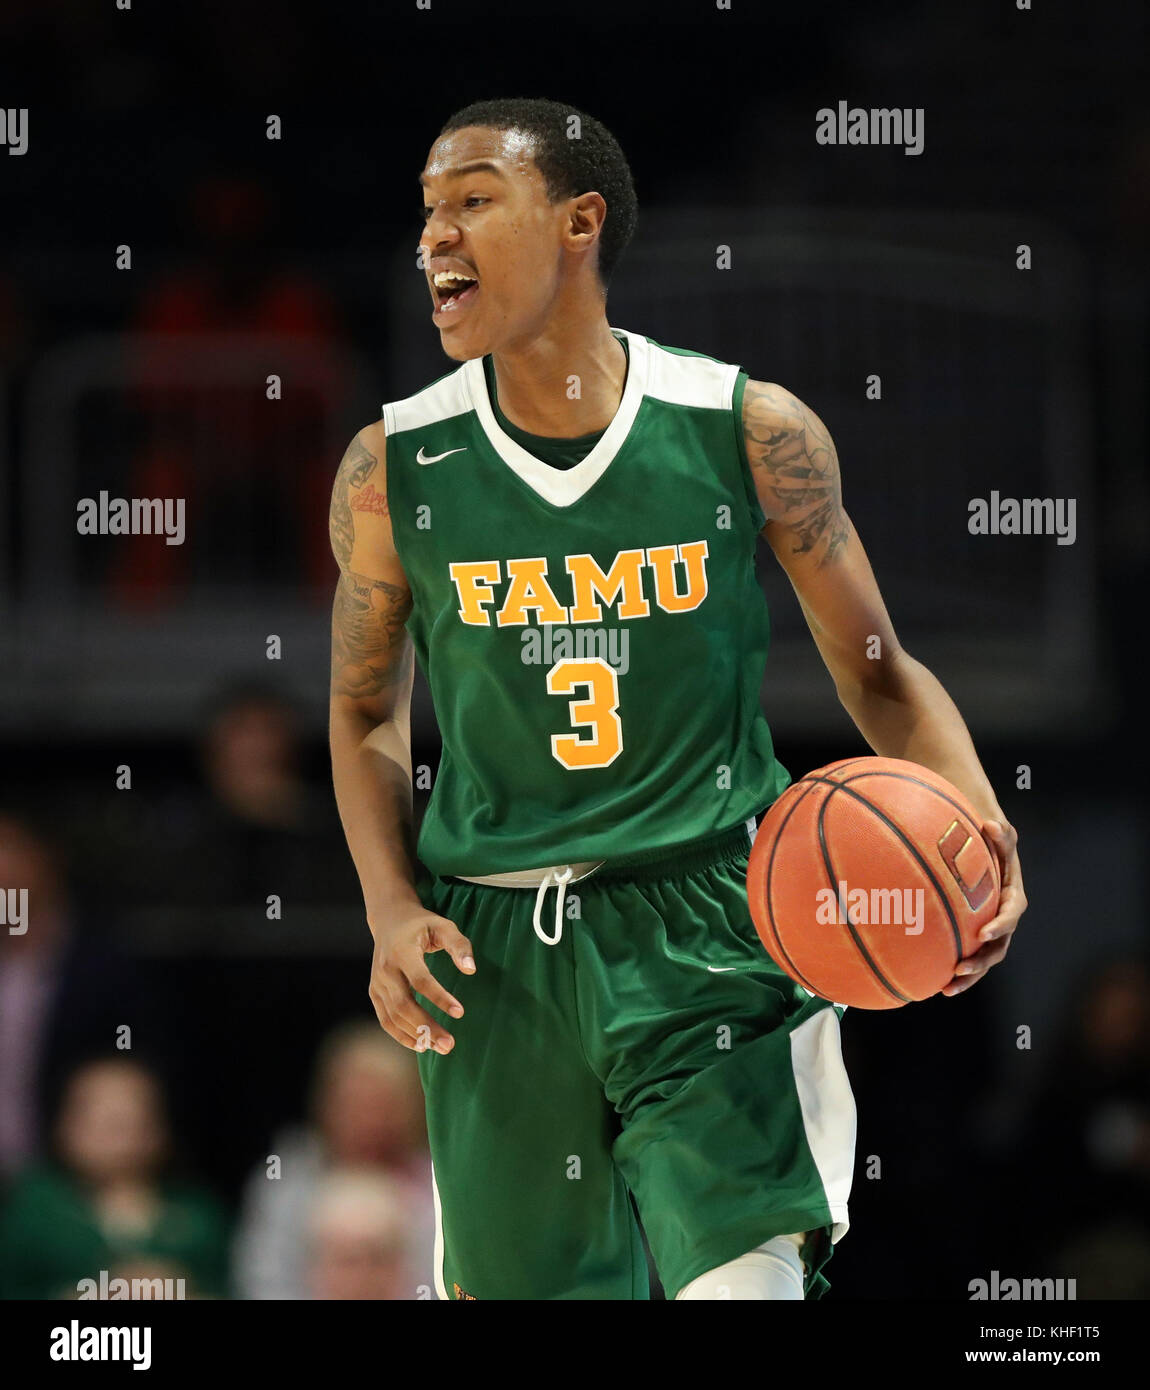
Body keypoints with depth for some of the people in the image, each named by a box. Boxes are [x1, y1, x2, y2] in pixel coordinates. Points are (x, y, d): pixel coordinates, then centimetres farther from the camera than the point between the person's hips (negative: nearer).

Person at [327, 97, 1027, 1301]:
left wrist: (976, 827, -14)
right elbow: (365, 712, 12)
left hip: (707, 928, -2)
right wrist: (391, 909, -4)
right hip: (492, 949, 2)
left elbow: (877, 671, 4)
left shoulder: (753, 434, -5)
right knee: (514, 1287, 8)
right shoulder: (392, 469, -2)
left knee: (742, 1280, -19)